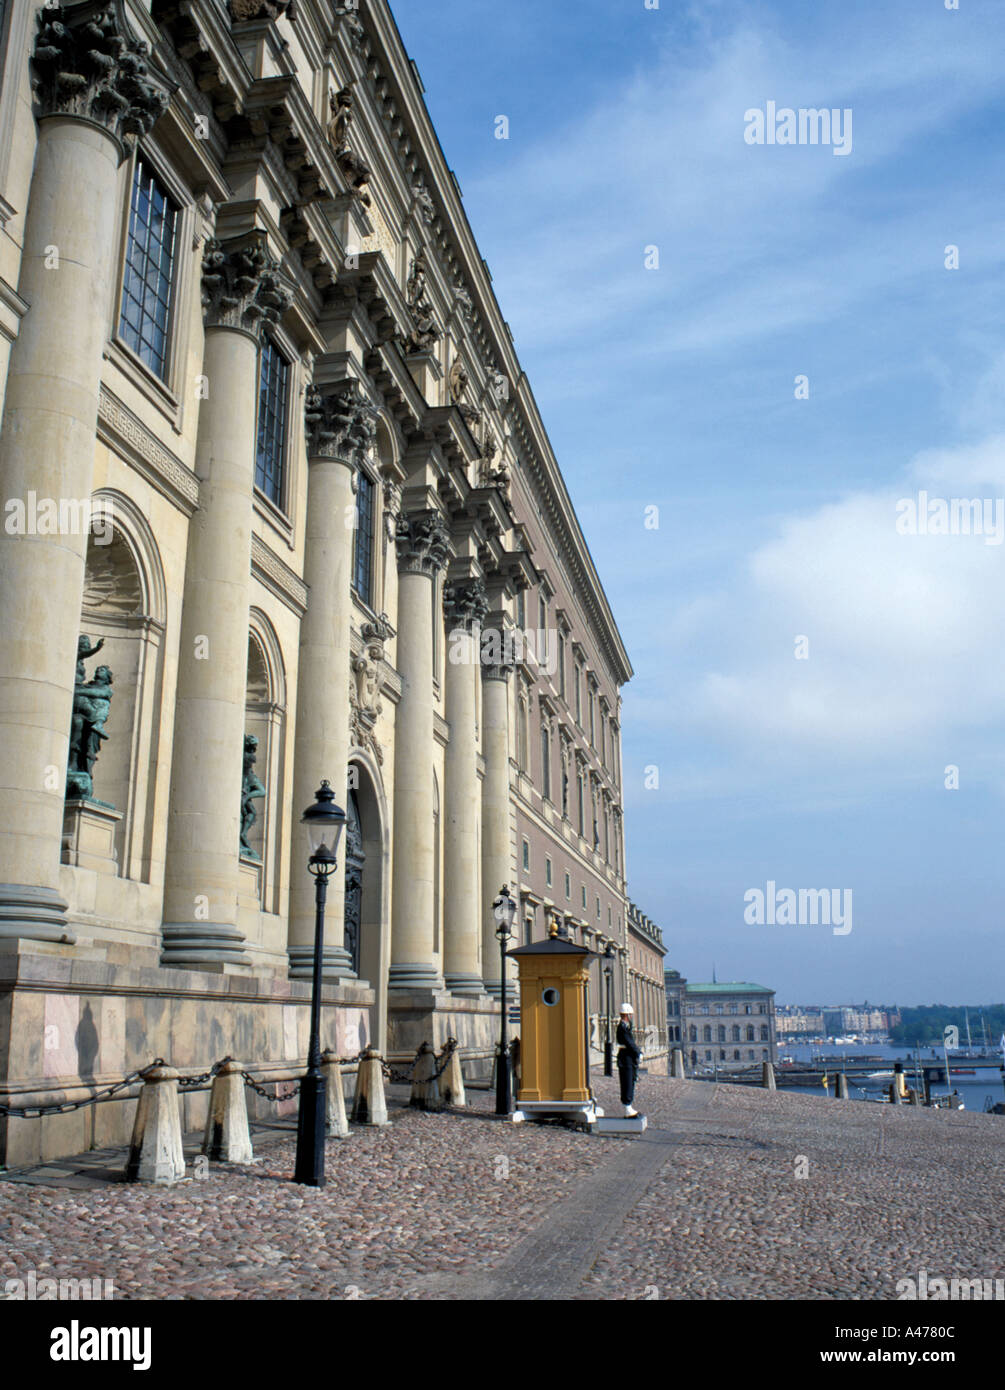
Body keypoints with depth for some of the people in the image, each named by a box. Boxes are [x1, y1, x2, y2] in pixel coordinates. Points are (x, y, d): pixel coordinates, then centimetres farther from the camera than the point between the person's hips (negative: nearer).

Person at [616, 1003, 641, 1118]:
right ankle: (628, 1111, -4)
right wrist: (638, 1053, -9)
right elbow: (629, 1043, -20)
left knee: (630, 1083, 14)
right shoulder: (622, 1027, -17)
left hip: (630, 1058, 11)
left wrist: (638, 1050, 4)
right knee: (627, 1084, -7)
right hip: (626, 1058, -11)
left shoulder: (626, 1026, 16)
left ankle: (630, 1109, 21)